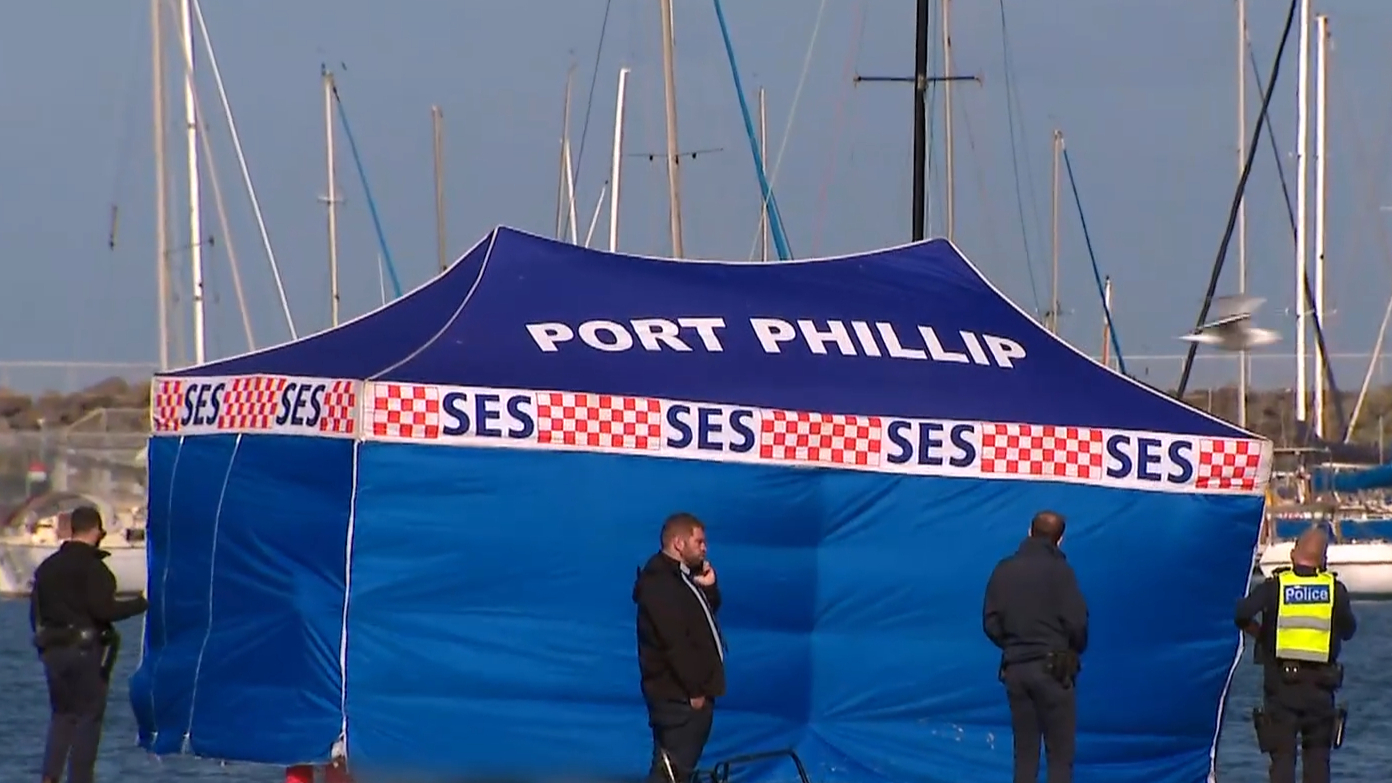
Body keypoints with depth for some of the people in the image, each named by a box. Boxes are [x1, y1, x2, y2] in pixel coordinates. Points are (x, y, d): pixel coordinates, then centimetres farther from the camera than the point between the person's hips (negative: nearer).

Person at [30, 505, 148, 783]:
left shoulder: (47, 567, 9)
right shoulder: (92, 567, -14)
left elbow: (35, 612, 13)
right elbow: (103, 610, -21)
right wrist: (142, 603, -10)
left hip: (53, 652, 6)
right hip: (87, 651, -6)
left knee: (62, 714, 16)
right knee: (88, 718, 1)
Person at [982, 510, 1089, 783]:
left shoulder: (1004, 570, 6)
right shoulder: (1058, 570, -8)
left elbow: (991, 624, 4)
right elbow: (1076, 622, -10)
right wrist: (1075, 651, 11)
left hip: (1015, 669, 4)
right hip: (1052, 668, -4)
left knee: (1025, 754, 8)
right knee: (1060, 754, -2)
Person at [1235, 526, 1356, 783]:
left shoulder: (1274, 586, -5)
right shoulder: (1335, 589, -1)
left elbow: (1241, 614, -17)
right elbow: (1348, 630, 8)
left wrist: (1260, 634, 2)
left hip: (1281, 683, -1)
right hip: (1320, 684, 1)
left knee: (1282, 755, 3)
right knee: (1317, 755, 10)